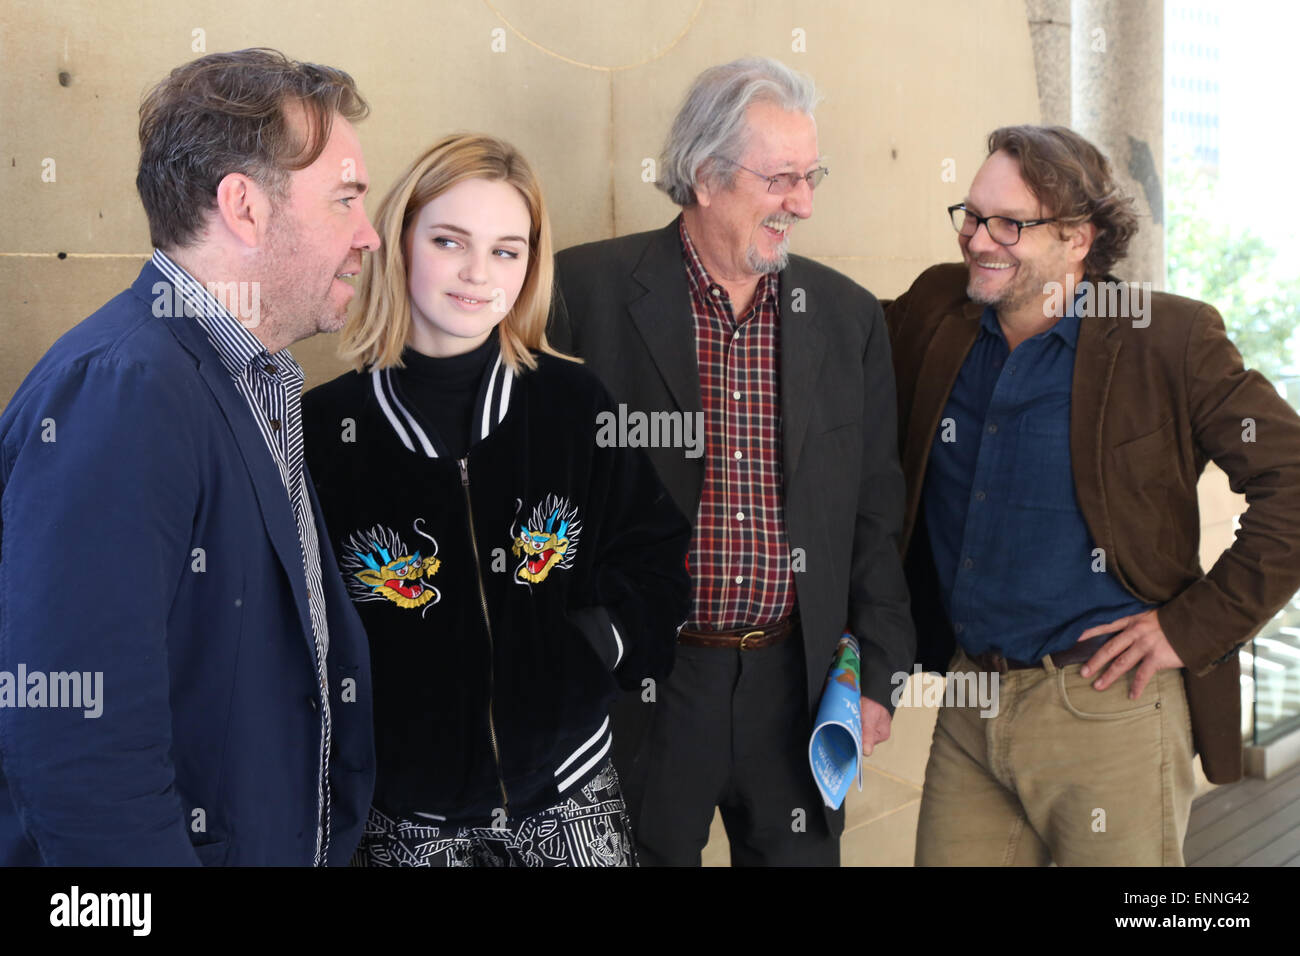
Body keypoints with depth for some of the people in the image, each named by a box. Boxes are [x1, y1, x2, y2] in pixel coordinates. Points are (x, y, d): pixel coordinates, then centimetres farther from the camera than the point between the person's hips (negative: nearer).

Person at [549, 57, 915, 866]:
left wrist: (879, 673, 7)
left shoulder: (849, 315, 6)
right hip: (643, 684, -3)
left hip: (798, 680, 3)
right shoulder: (587, 291, -6)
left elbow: (874, 514, 10)